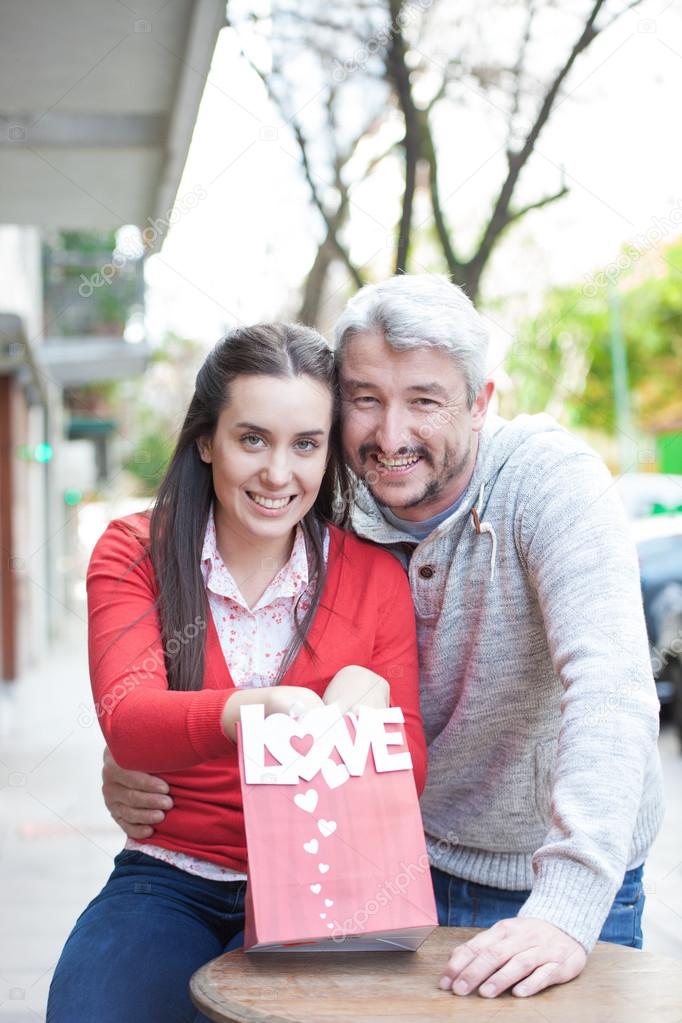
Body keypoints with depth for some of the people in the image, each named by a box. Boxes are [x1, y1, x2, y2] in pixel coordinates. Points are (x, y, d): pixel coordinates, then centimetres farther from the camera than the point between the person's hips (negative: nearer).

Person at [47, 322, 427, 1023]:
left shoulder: (375, 576, 1)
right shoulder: (134, 553, 0)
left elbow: (408, 777, -2)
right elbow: (125, 719, -17)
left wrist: (366, 704, -26)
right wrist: (251, 711, -39)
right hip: (167, 879, 1)